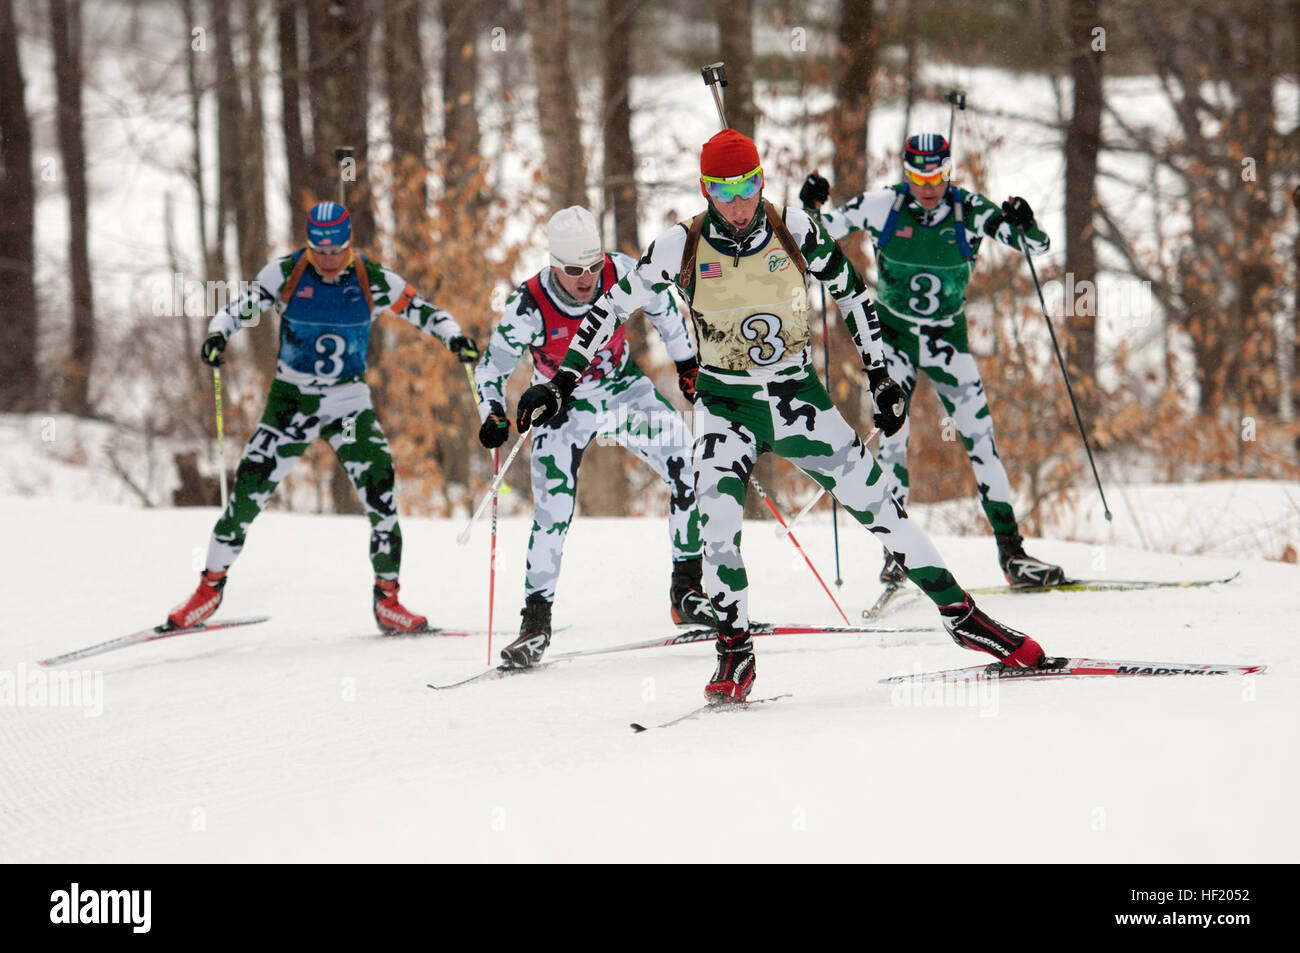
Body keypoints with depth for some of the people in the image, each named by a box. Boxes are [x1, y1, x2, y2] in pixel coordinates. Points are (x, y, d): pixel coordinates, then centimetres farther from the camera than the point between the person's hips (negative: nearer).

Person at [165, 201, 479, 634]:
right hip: (292, 398, 0)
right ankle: (211, 585, 8)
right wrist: (218, 334, -23)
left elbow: (424, 311, -2)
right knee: (249, 487, -8)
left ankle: (387, 597, -1)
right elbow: (241, 309, -3)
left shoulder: (373, 280, -8)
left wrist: (454, 337, -20)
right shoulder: (285, 273, -9)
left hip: (349, 402, 0)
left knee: (380, 489, -14)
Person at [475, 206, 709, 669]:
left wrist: (686, 363, 8)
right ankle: (536, 619, -1)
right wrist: (493, 416, -28)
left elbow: (661, 305, 2)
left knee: (691, 469, -14)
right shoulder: (529, 308, -26)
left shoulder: (621, 273, -21)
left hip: (623, 388, 2)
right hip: (563, 404, -2)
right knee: (553, 512, -16)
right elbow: (490, 368, -11)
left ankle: (687, 591, -2)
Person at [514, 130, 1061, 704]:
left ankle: (961, 615, 7)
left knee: (876, 502, -3)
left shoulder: (795, 231, -9)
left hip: (799, 397, 1)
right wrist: (562, 382, -5)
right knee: (717, 520, -21)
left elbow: (850, 292, 6)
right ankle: (735, 656, -7)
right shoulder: (683, 247, -11)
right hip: (726, 404, -1)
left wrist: (880, 376, 6)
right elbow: (613, 307, -1)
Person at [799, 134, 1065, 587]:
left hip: (948, 337, 1)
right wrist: (810, 207, -24)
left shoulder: (970, 211, -12)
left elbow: (1037, 246, -13)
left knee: (980, 435, -5)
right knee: (893, 434, -12)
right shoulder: (883, 206, -12)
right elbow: (822, 231, -2)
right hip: (893, 333, -1)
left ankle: (1012, 553, -4)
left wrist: (1025, 227, -35)